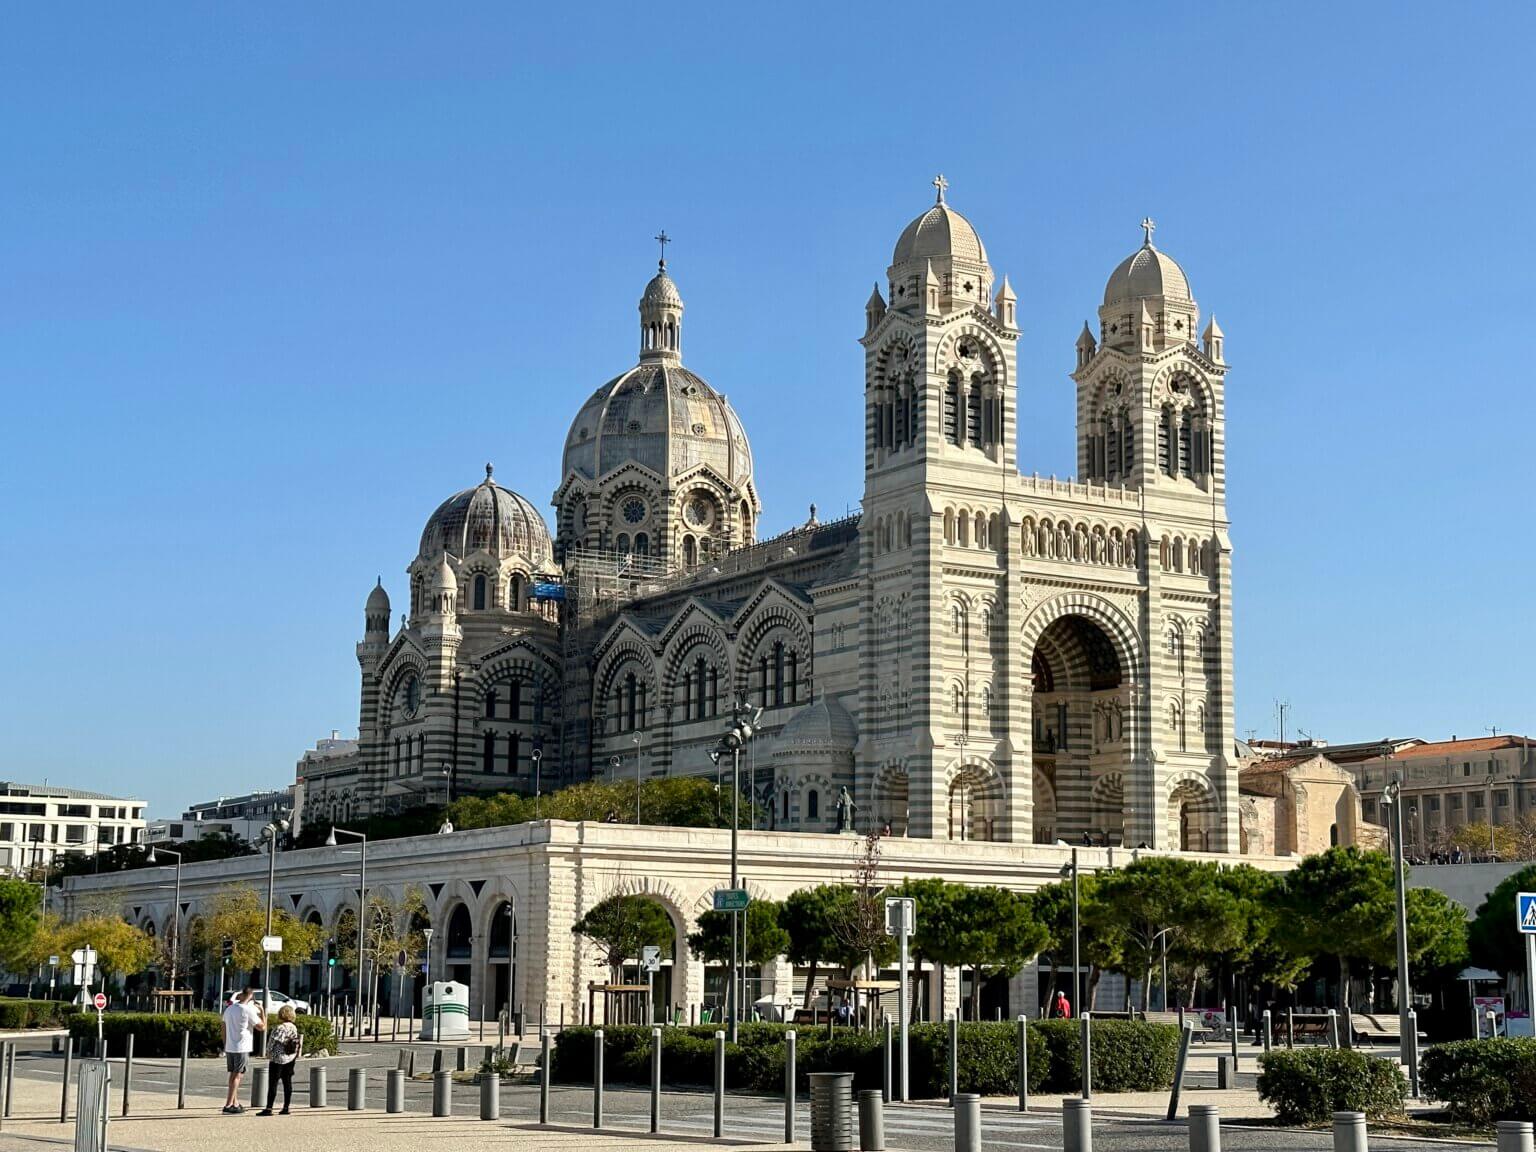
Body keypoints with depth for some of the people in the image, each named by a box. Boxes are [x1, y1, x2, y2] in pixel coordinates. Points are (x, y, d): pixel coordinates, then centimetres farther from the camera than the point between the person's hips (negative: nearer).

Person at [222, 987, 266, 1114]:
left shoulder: (229, 1009, 9)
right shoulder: (248, 1010, -13)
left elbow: (224, 1030, 14)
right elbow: (262, 1027, -9)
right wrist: (262, 1013, 4)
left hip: (229, 1047, 7)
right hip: (242, 1048, -7)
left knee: (233, 1075, 15)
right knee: (237, 1076, -3)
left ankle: (235, 1103, 22)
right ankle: (228, 1105, -8)